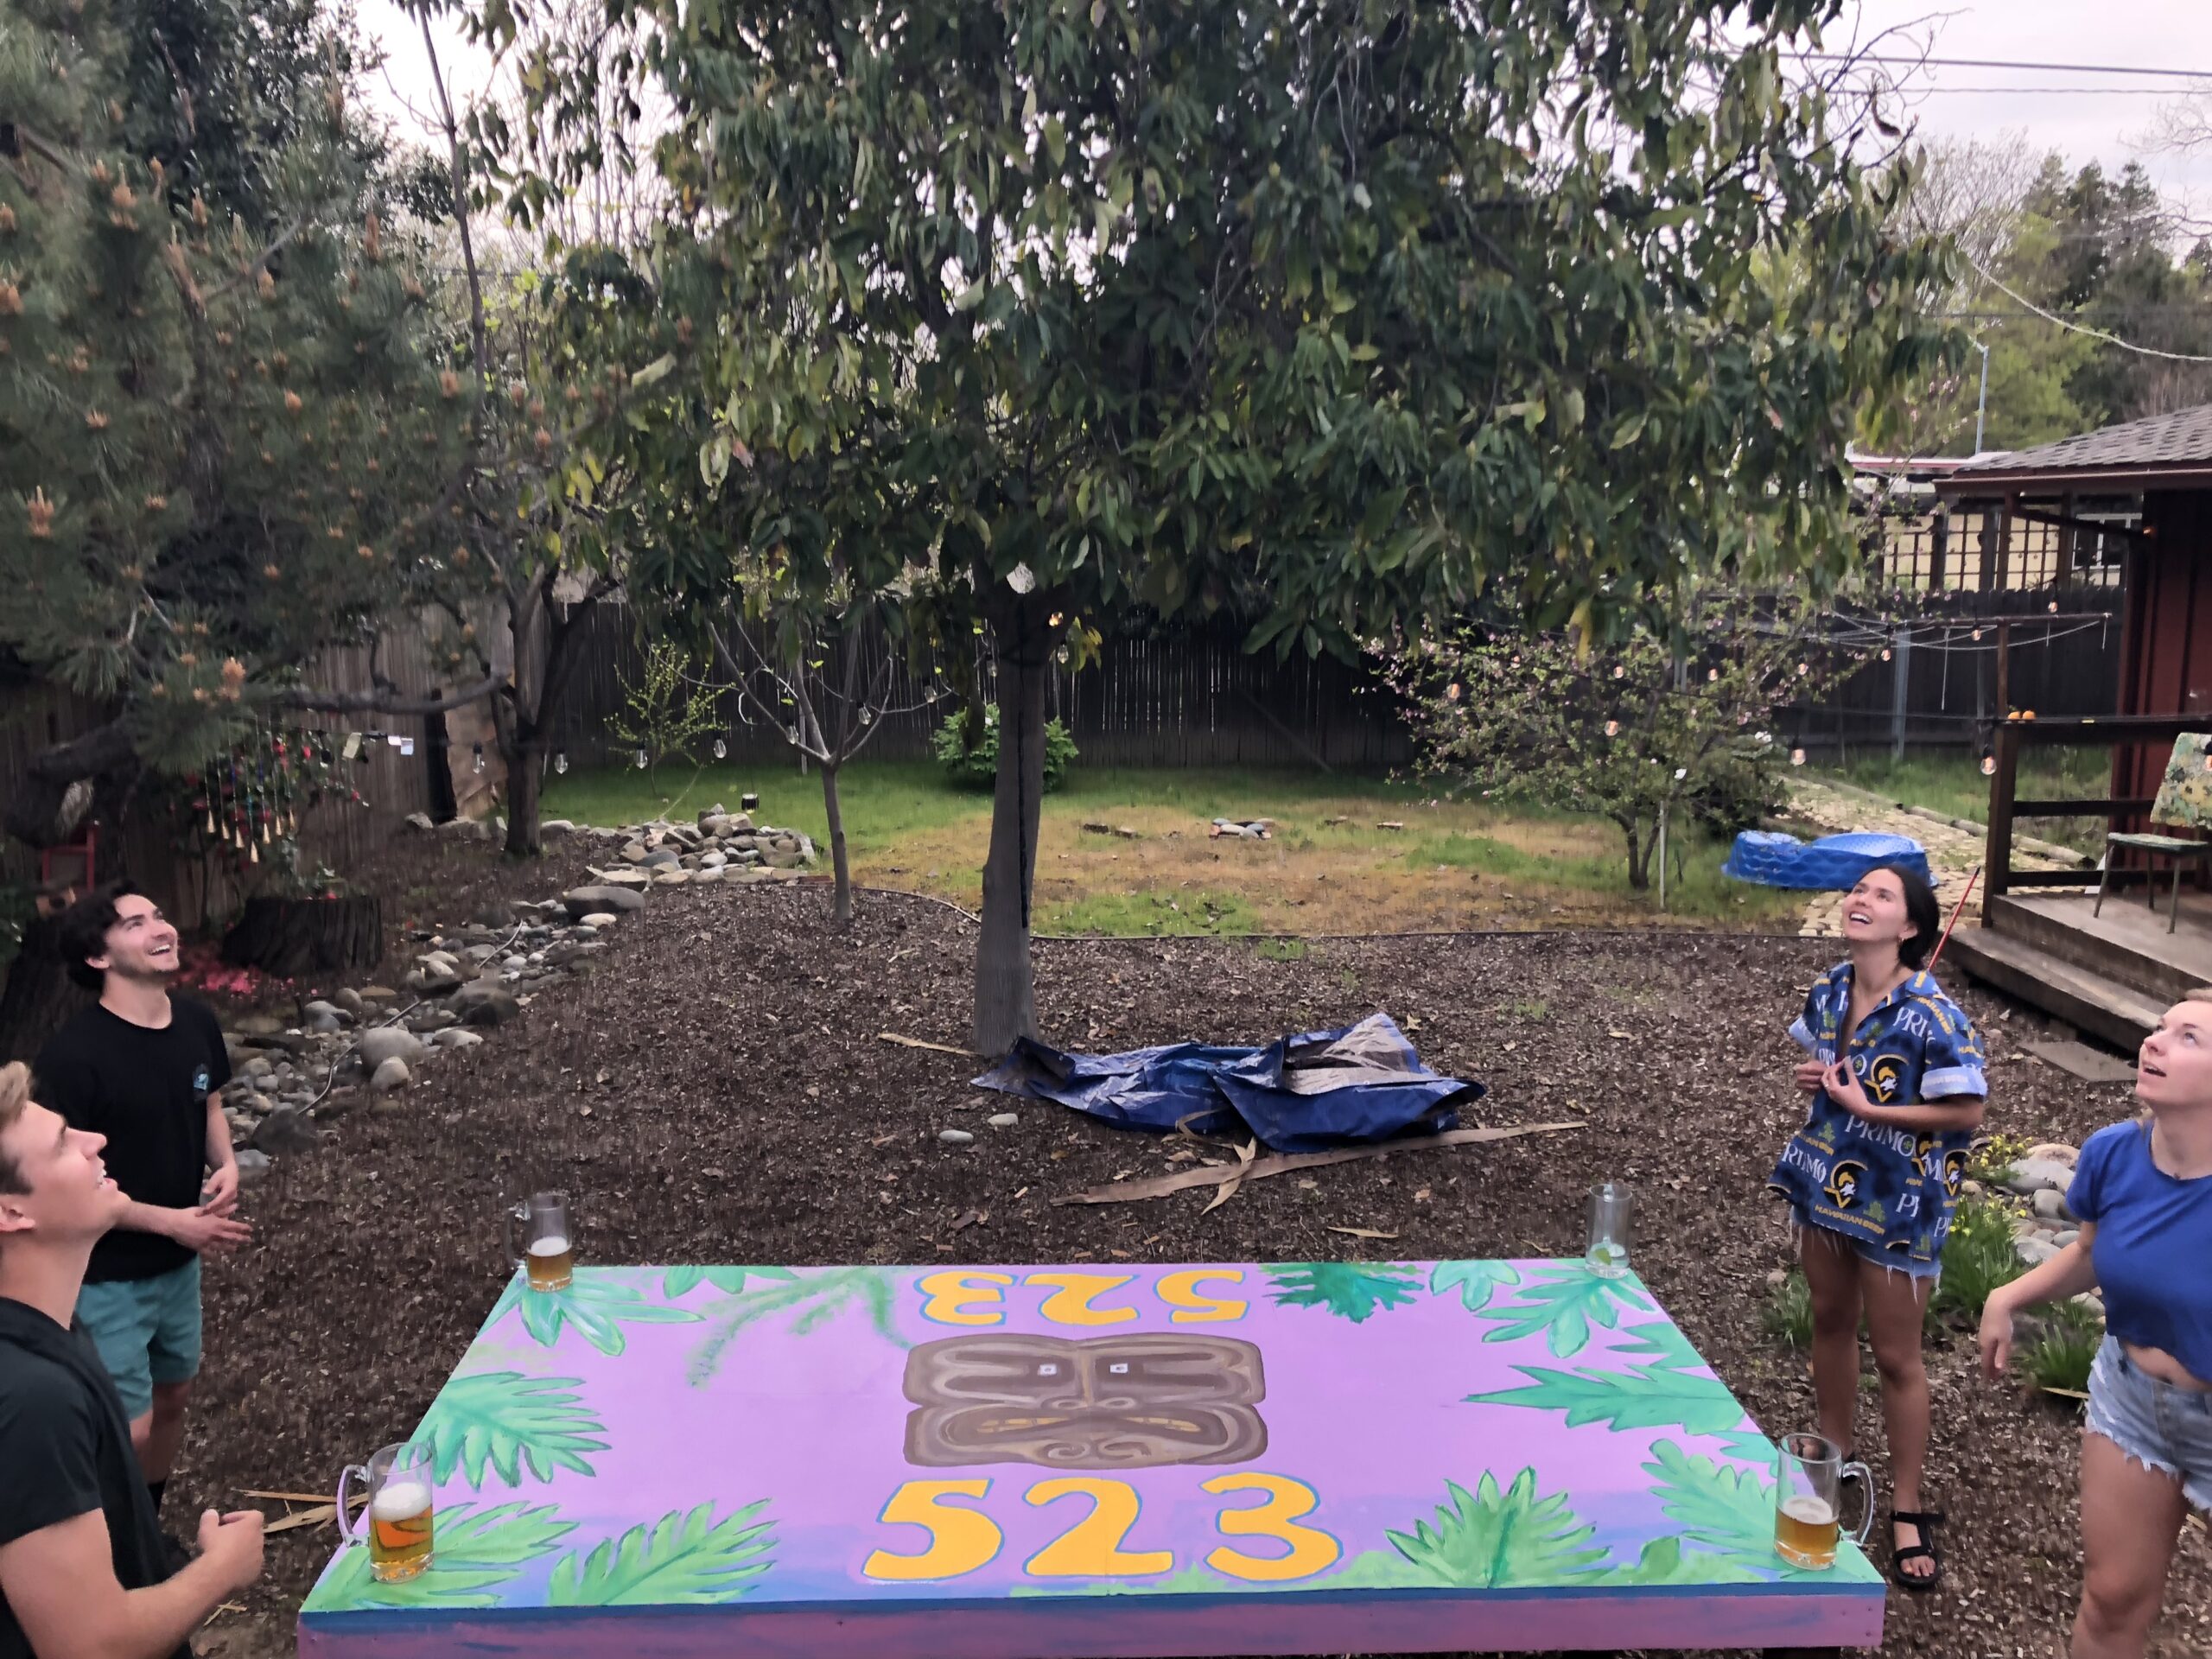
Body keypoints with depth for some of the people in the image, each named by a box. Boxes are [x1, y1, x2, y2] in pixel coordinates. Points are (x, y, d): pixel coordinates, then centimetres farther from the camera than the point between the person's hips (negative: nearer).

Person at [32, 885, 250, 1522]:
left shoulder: (197, 1023, -5)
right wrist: (168, 1221, -22)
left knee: (173, 1396, 22)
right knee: (129, 1430, -1)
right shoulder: (73, 1056, -25)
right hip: (105, 1275, -7)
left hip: (179, 1261, 7)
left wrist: (226, 1164, -8)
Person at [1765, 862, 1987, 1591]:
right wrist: (1813, 1076, -7)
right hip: (1824, 1179, 6)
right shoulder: (1829, 989, -3)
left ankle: (1907, 1508, 23)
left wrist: (1865, 1106, -23)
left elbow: (1966, 1109, -21)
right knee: (1830, 1321, 20)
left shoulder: (1930, 1012, -23)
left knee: (1895, 1355, 6)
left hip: (1897, 1201, -6)